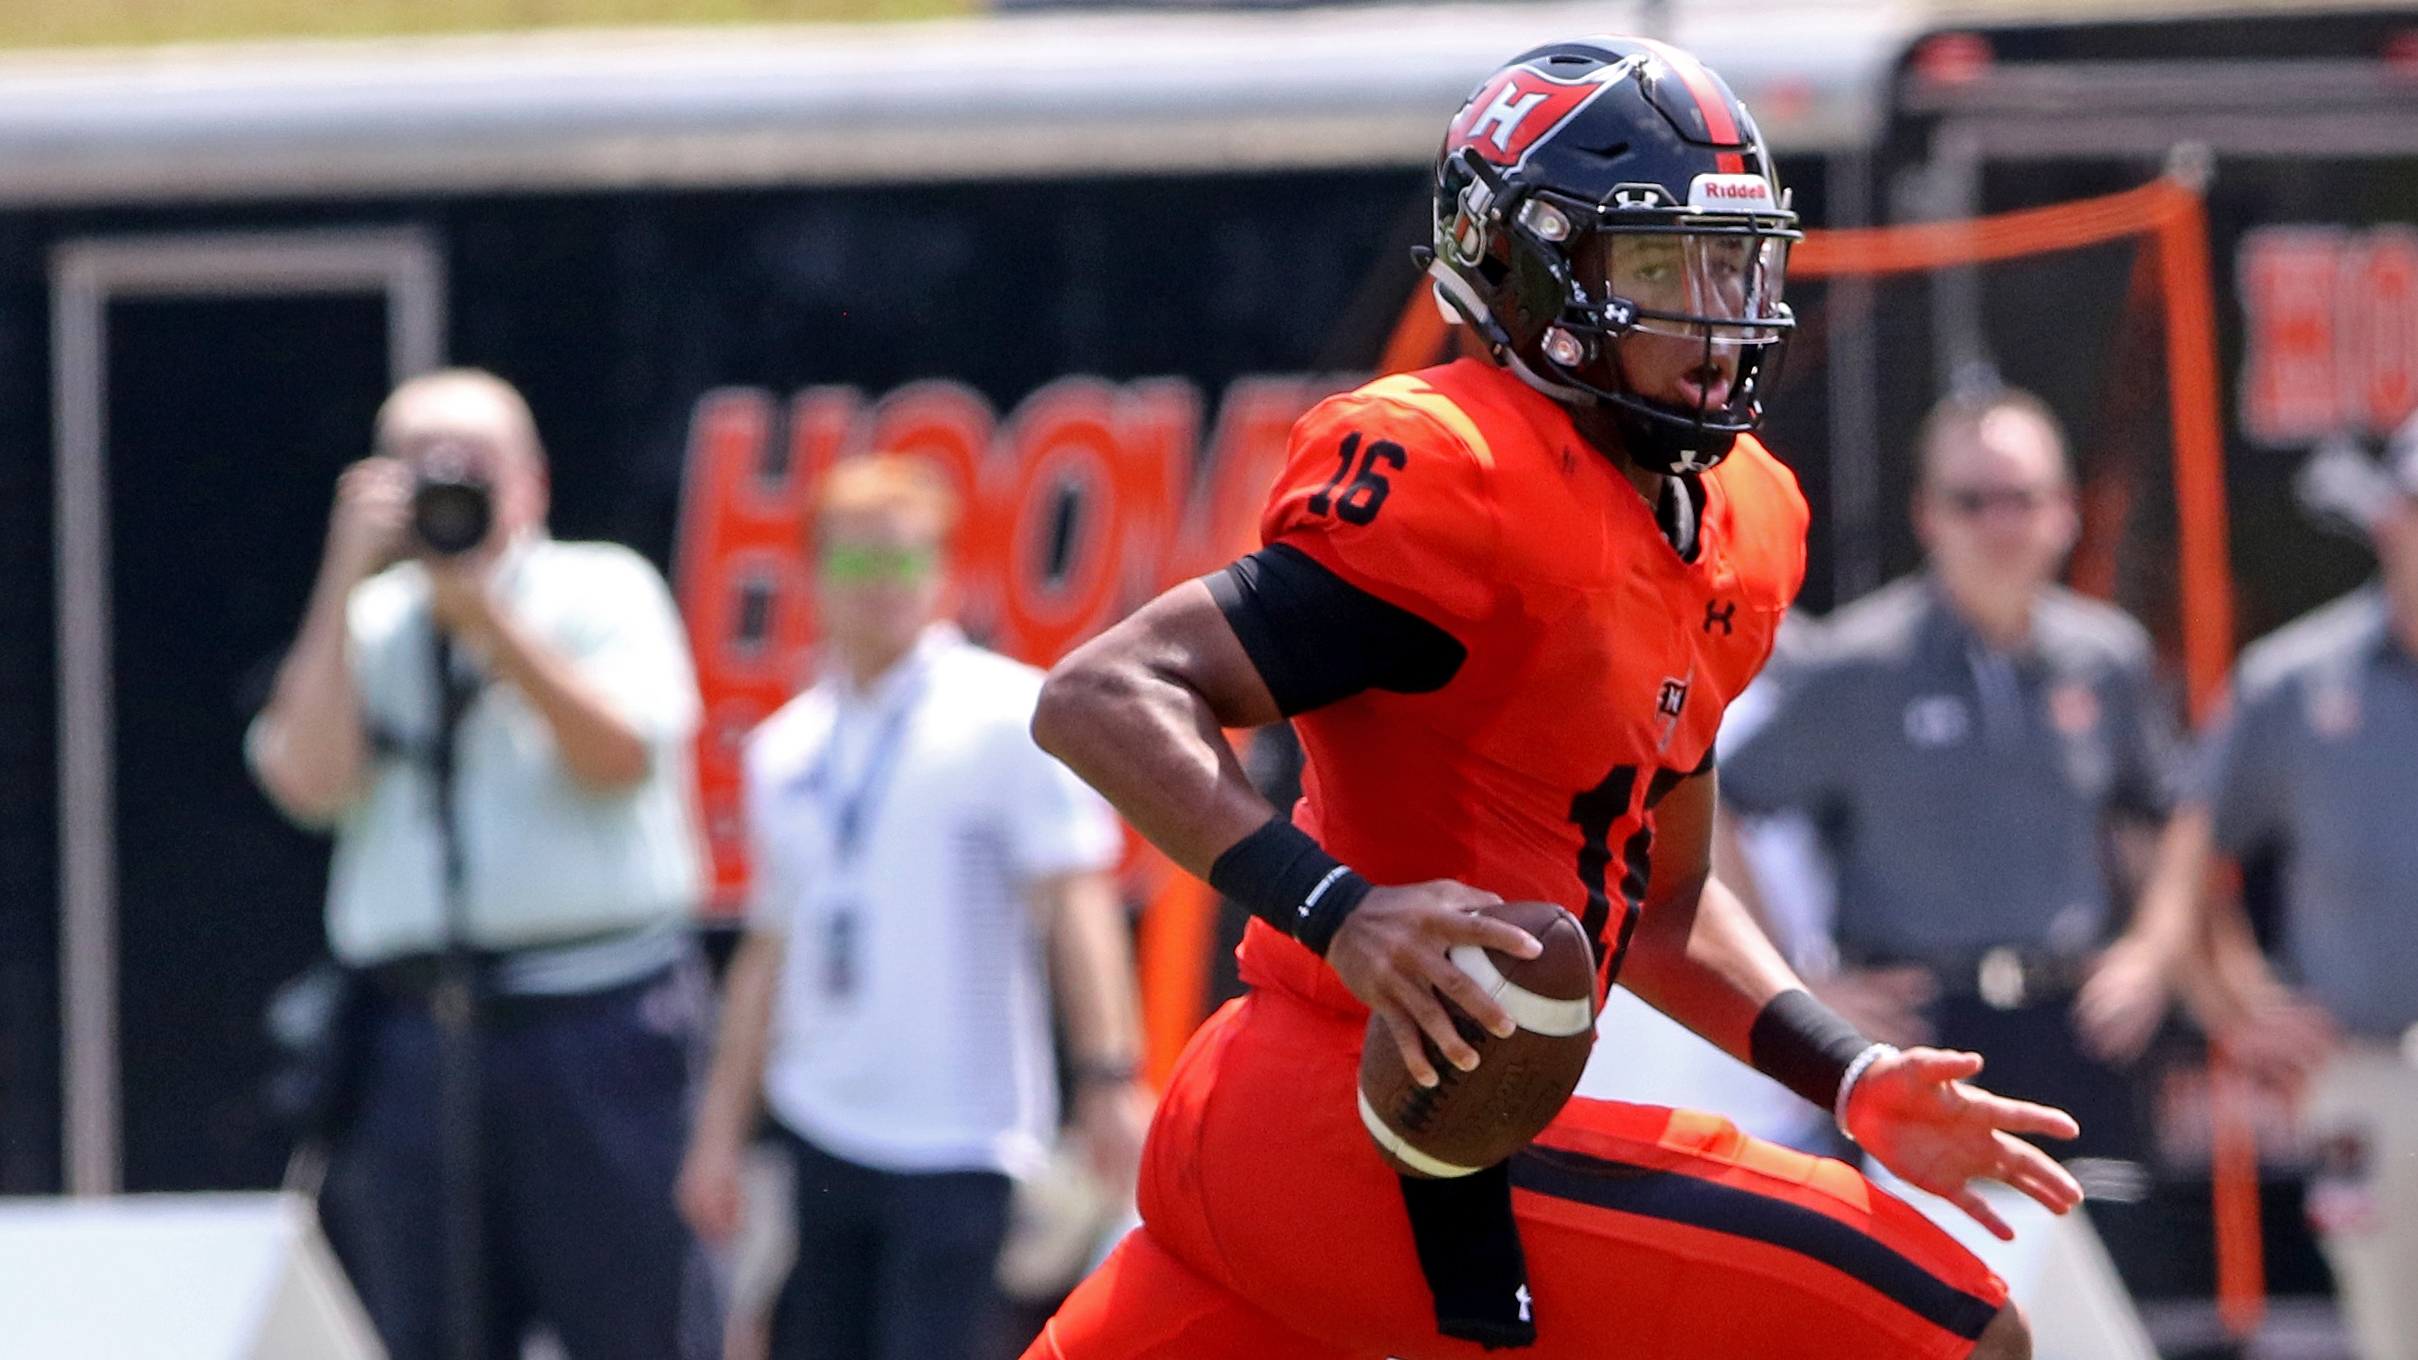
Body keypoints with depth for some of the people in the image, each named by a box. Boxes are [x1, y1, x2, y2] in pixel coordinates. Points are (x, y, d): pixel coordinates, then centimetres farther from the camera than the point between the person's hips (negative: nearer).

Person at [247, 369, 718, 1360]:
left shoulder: (601, 591, 6)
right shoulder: (365, 622, 13)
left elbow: (619, 753, -10)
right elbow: (309, 782, -4)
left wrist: (484, 614, -10)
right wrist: (346, 578, -3)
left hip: (598, 1018, -3)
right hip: (416, 1036, 3)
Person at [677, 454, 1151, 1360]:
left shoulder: (1006, 716, -3)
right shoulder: (784, 750, 14)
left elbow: (1075, 896, -9)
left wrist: (1108, 1078, -19)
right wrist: (721, 1130, 17)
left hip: (958, 1147, -6)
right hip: (819, 1140, 6)